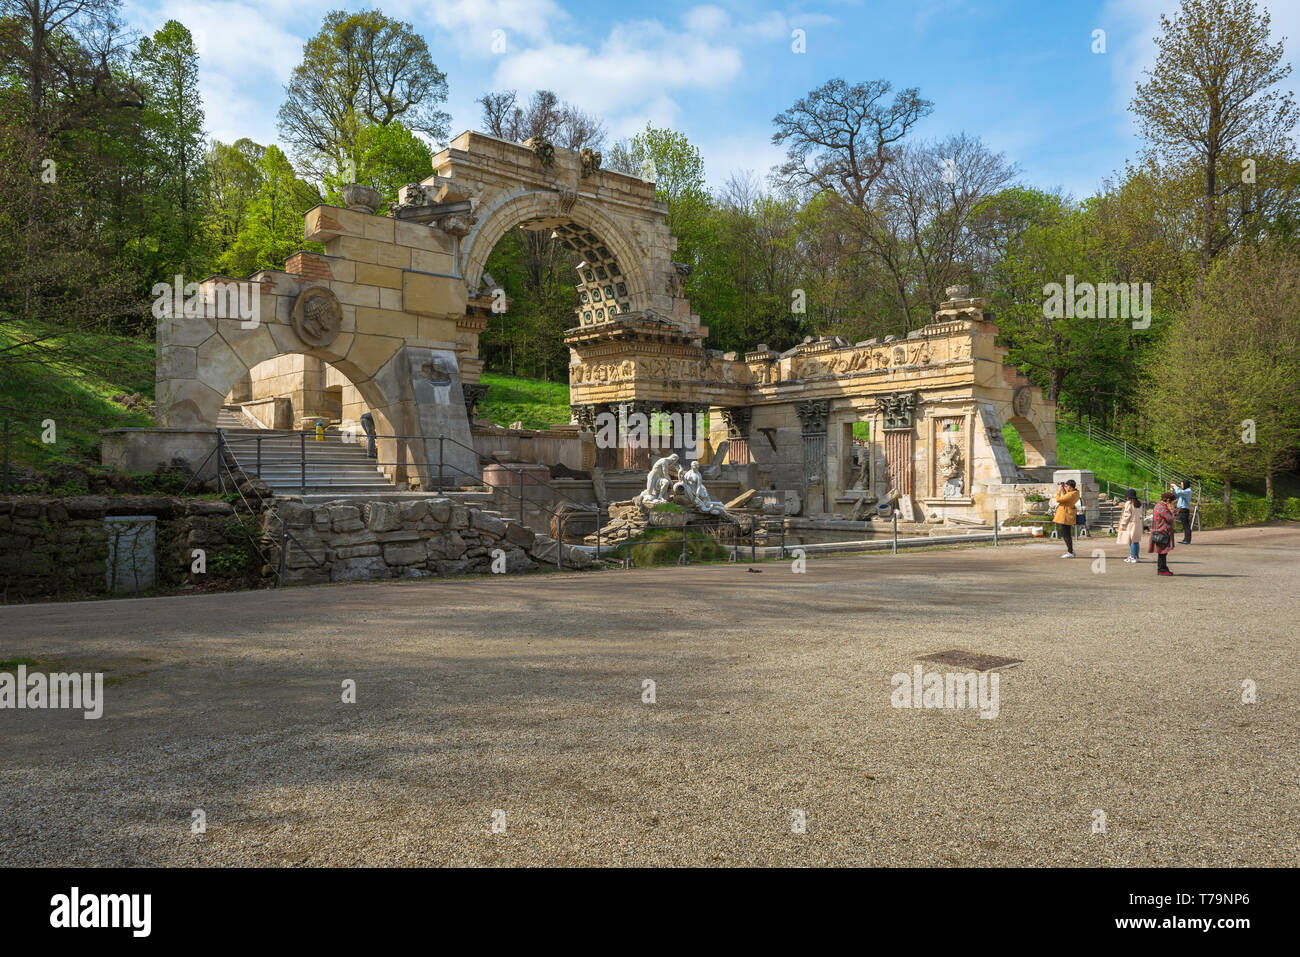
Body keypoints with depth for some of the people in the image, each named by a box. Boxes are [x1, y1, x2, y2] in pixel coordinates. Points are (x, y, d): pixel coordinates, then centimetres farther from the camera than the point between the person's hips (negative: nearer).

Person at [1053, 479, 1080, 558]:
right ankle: (1071, 551, 25)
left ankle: (1070, 553, -1)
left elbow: (1058, 499, -20)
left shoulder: (1071, 495, -24)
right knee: (1067, 534, 18)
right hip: (1068, 516, 10)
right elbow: (1065, 497, 23)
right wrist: (1063, 489, 14)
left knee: (1065, 534, -4)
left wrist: (1059, 490, -9)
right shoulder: (1075, 492, 7)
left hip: (1065, 516, -10)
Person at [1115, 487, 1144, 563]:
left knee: (1132, 541, -6)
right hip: (1138, 524, 7)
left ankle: (1133, 558, -7)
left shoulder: (1128, 503, -11)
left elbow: (1127, 514, -14)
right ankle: (1135, 556, 17)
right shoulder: (1139, 504, 11)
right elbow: (1140, 515, 12)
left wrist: (1123, 524, -8)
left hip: (1130, 523, -7)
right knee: (1136, 541, 11)